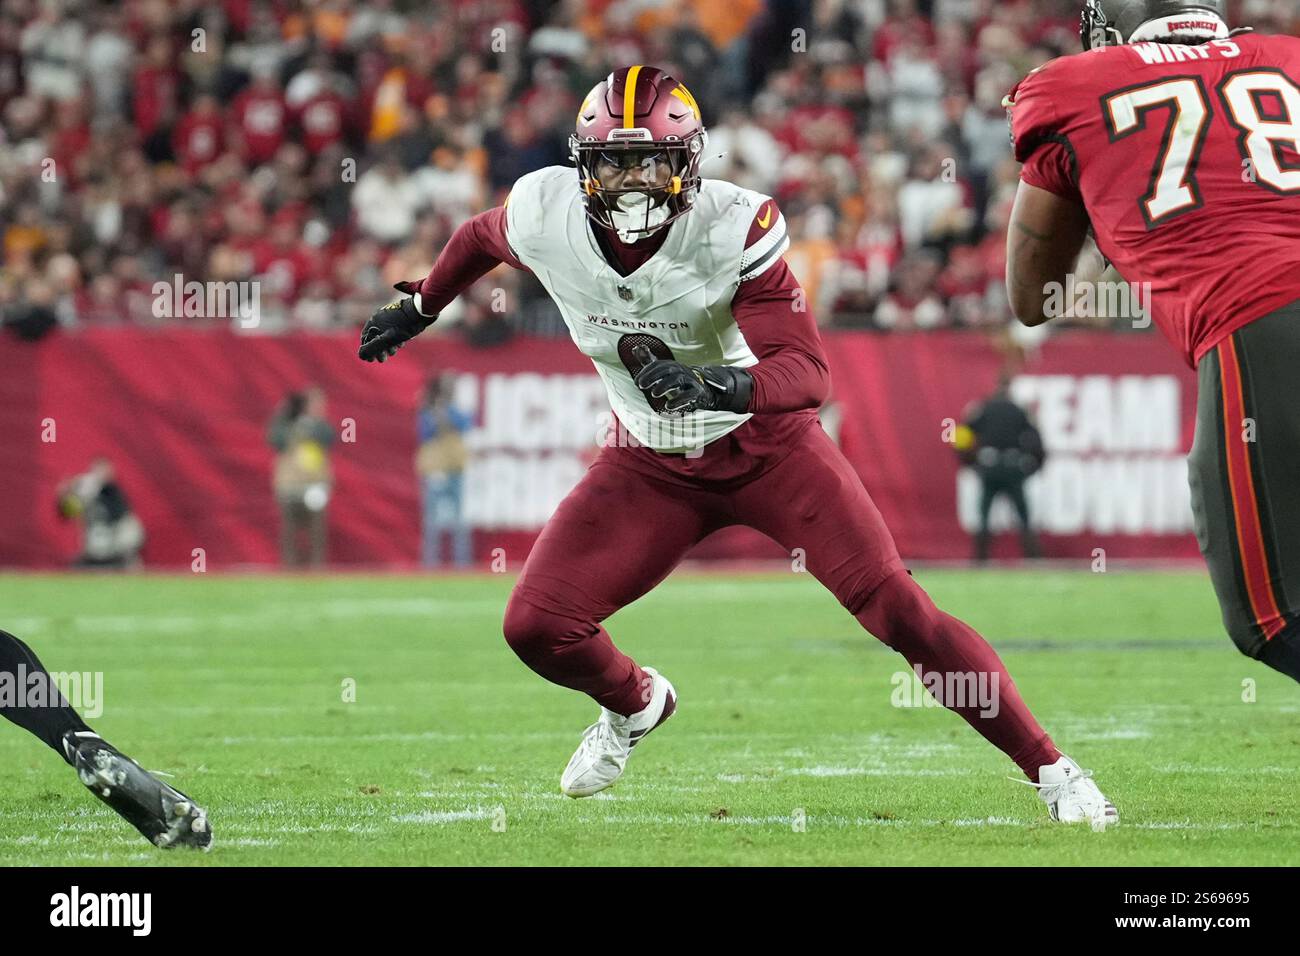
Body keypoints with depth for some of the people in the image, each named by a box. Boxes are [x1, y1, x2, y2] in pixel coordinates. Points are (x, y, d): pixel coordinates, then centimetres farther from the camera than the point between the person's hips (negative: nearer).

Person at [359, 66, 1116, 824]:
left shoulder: (735, 228, -29)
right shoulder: (545, 215, -18)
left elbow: (808, 374, -35)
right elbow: (483, 237, 9)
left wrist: (720, 386, -54)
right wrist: (419, 309, 23)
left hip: (766, 445, -3)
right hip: (652, 466, 4)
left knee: (897, 610, -15)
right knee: (536, 627, -8)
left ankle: (1049, 769, -4)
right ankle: (636, 704, 28)